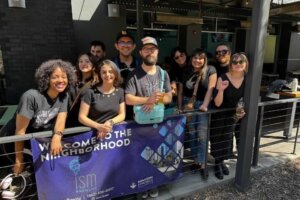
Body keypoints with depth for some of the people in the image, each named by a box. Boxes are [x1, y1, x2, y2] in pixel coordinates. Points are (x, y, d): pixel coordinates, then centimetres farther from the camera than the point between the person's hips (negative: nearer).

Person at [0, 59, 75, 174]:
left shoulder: (64, 96, -9)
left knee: (61, 147, -15)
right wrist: (19, 160, -20)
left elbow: (61, 119, -18)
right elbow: (20, 131, -24)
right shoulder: (31, 96, -27)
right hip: (12, 140, -5)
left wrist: (57, 136, -40)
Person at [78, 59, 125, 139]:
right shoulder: (91, 92, -4)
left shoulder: (120, 92, 6)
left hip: (113, 131, 3)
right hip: (94, 132, -2)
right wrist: (98, 126, -18)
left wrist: (110, 122, -12)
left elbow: (122, 115, 6)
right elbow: (81, 117, -3)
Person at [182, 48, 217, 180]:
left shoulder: (210, 70, -6)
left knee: (202, 135, -7)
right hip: (189, 104, 4)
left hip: (203, 104, -4)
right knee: (192, 133, 10)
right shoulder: (187, 71, 7)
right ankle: (196, 160, 24)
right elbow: (183, 88, 9)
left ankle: (202, 164, 4)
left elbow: (211, 89, -13)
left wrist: (205, 105, -22)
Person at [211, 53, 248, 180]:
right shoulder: (223, 78, -25)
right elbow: (217, 103, -27)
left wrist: (244, 111, -14)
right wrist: (221, 90, -43)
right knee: (218, 139, 8)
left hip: (233, 116, 5)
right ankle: (217, 164, 31)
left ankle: (222, 162, 41)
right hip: (219, 115, -4)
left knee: (227, 139, 19)